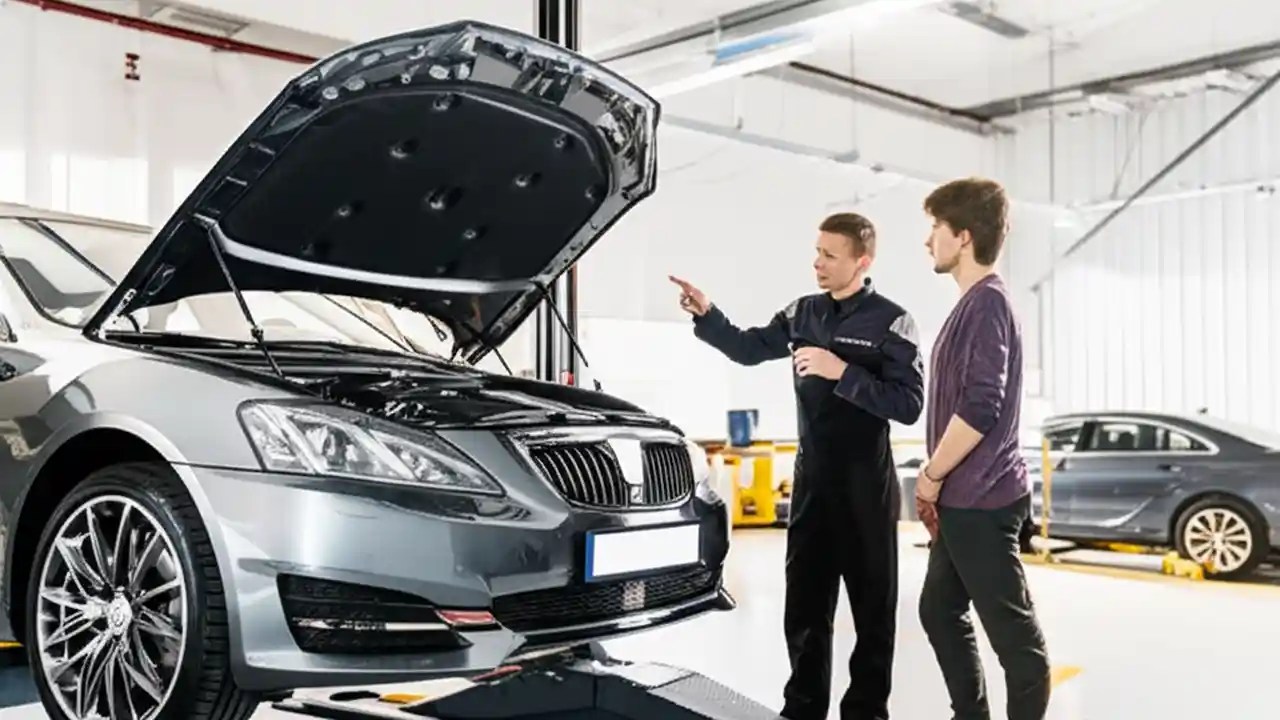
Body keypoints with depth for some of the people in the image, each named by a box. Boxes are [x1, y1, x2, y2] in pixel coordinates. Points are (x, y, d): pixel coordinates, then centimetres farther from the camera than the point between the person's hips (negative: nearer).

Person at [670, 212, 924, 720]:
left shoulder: (891, 322, -8)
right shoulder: (803, 313, 8)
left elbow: (908, 405, -15)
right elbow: (749, 349, 13)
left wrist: (842, 372, -22)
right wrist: (706, 315, -4)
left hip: (867, 483, -5)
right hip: (811, 478, 5)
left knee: (872, 604, 6)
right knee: (805, 603, 11)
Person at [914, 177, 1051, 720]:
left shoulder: (987, 302, -14)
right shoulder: (974, 304, 16)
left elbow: (980, 407, -22)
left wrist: (930, 477, -12)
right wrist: (940, 482, 16)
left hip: (981, 500, -10)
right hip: (963, 500, 11)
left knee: (1012, 631, -2)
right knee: (940, 611, 18)